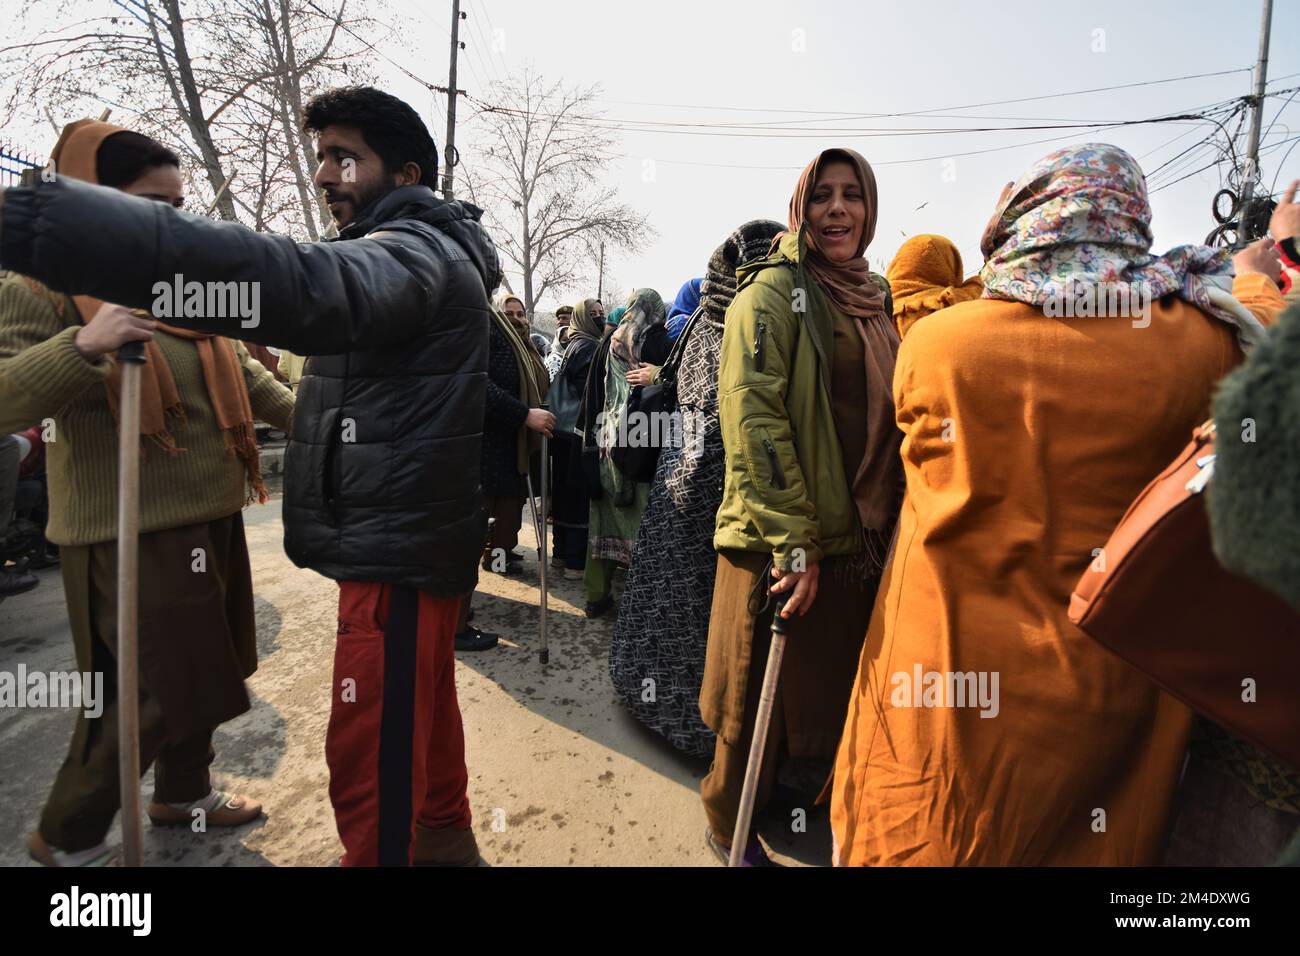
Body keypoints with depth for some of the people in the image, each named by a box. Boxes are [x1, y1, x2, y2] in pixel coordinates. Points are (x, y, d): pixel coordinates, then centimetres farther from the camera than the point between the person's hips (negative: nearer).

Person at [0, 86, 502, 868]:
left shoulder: (420, 251, -16)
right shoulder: (416, 252, 19)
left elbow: (315, 286, -39)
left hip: (401, 543, -11)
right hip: (406, 531, 11)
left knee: (372, 760, -3)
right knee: (421, 710, 23)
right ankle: (445, 839, 41)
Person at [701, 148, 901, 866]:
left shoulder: (873, 301, 15)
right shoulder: (774, 289, -8)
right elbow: (751, 412, -18)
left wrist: (891, 525, 15)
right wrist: (793, 538, -22)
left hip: (864, 536, 7)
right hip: (784, 542, -6)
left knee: (837, 691, 17)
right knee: (764, 697, 8)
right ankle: (729, 828, 32)